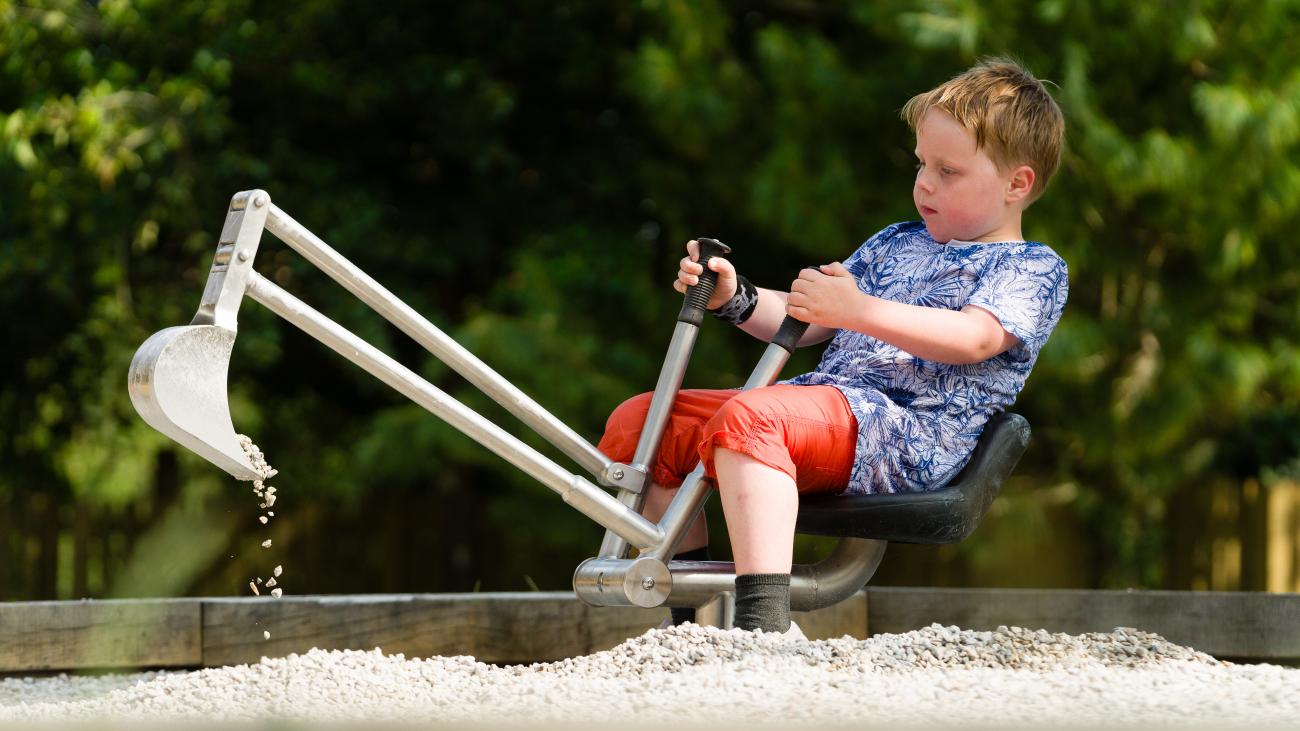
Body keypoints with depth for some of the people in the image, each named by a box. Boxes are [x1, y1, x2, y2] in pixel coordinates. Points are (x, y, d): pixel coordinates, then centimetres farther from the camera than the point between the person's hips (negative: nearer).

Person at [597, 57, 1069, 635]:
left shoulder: (1035, 268, 3)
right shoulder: (895, 243, 28)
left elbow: (973, 338, -17)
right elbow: (802, 323, 28)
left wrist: (858, 310, -26)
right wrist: (735, 299, 8)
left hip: (909, 430, -9)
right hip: (820, 397, 9)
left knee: (748, 417, -37)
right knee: (637, 423, 0)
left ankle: (764, 625, -46)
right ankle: (693, 621, 5)